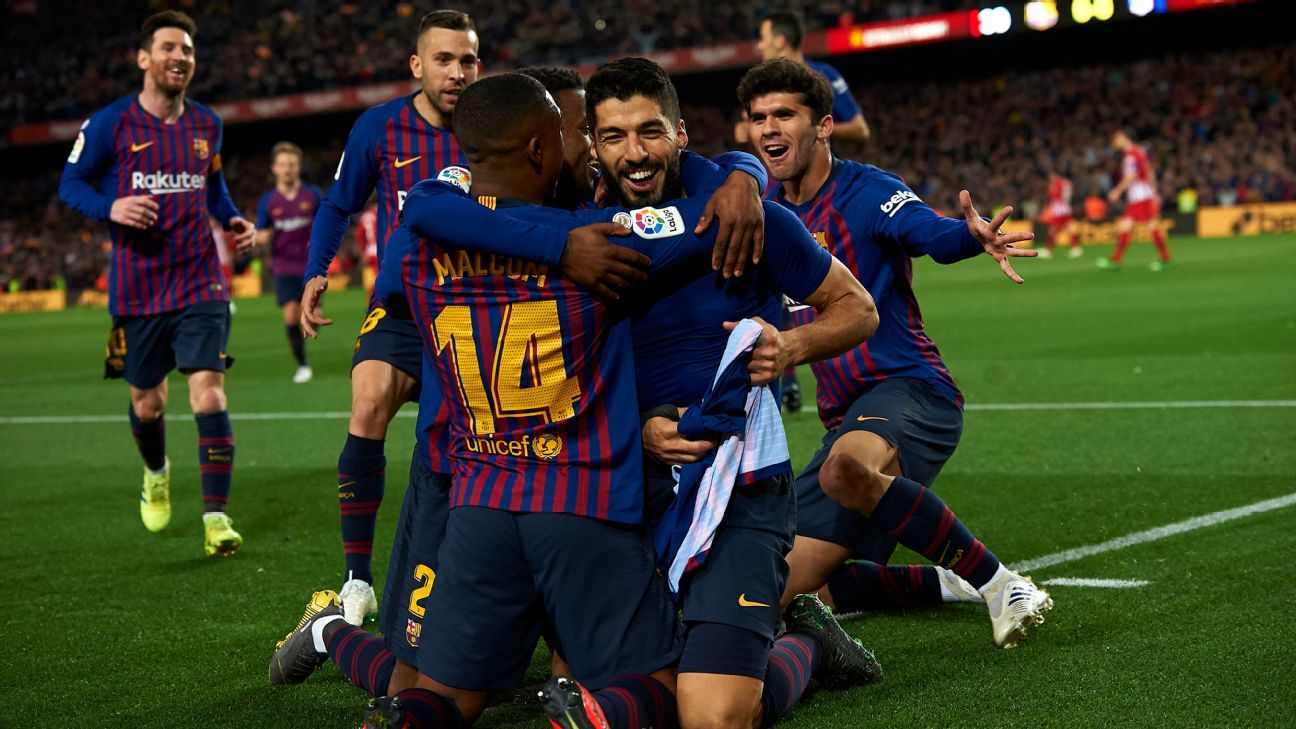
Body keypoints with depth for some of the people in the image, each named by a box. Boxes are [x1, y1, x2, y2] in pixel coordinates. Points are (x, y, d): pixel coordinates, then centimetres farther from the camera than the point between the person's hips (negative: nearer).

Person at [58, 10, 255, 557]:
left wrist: (234, 222, 5)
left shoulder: (206, 124, 7)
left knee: (208, 393, -13)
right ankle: (156, 475, 46)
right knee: (146, 403, 12)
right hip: (137, 291, -1)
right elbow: (70, 183, 2)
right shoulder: (111, 123, -5)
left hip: (201, 285, 1)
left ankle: (216, 517, -8)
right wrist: (111, 208, -18)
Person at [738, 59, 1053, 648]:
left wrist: (974, 235, -52)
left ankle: (997, 583, -25)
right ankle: (954, 581, 22)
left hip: (909, 389, -8)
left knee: (846, 468, -43)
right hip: (846, 418, 8)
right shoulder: (767, 207, 9)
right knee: (780, 596, 3)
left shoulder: (866, 191, -10)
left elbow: (935, 233, -27)